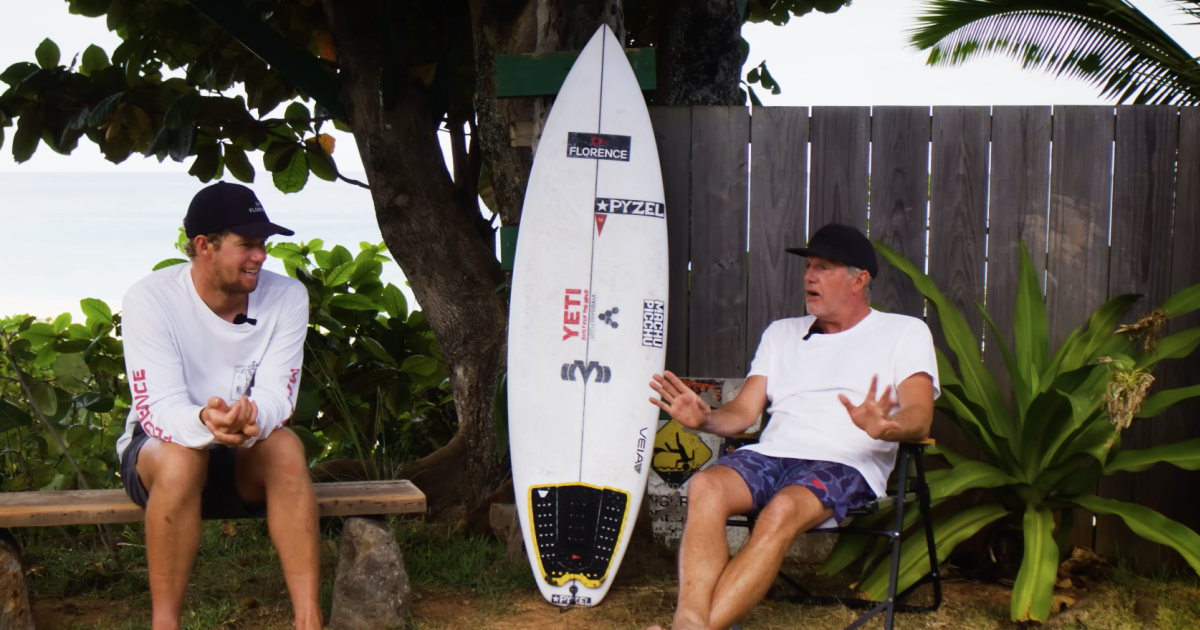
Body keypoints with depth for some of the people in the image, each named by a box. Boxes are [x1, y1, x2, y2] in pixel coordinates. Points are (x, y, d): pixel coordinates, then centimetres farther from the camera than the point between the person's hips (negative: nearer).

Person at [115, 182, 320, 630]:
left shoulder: (286, 297, -10)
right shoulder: (150, 299, -18)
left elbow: (277, 394, -17)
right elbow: (158, 408, -24)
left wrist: (251, 417, -43)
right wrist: (204, 423, -48)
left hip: (247, 458, 2)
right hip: (157, 450, -2)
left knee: (285, 446, -31)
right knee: (181, 456, -36)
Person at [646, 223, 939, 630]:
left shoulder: (905, 333, 14)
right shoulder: (781, 333, 28)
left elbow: (919, 418, -1)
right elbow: (743, 413, 19)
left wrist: (883, 427, -26)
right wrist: (704, 419, -5)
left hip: (845, 464, -4)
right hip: (771, 454, 4)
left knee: (783, 510, -37)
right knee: (706, 486, -31)